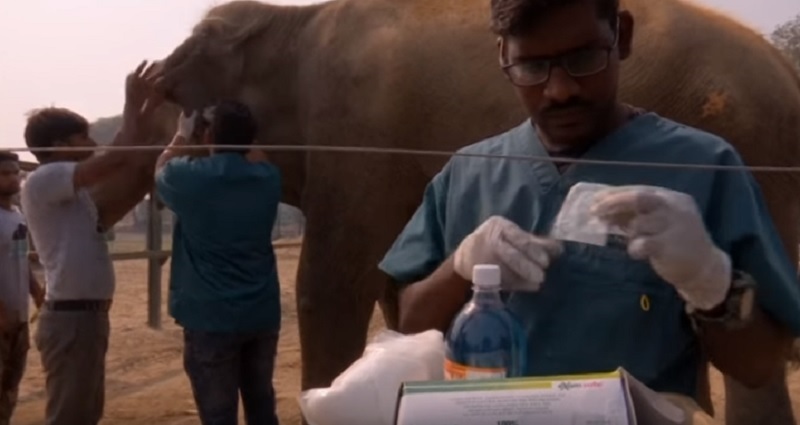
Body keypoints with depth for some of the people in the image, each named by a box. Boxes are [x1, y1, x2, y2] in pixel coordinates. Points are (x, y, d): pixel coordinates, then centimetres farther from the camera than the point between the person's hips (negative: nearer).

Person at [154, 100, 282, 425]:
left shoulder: (190, 178, -13)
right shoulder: (267, 178, -3)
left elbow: (161, 172, 13)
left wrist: (182, 136, 24)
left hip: (211, 318, -4)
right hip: (262, 314, 4)